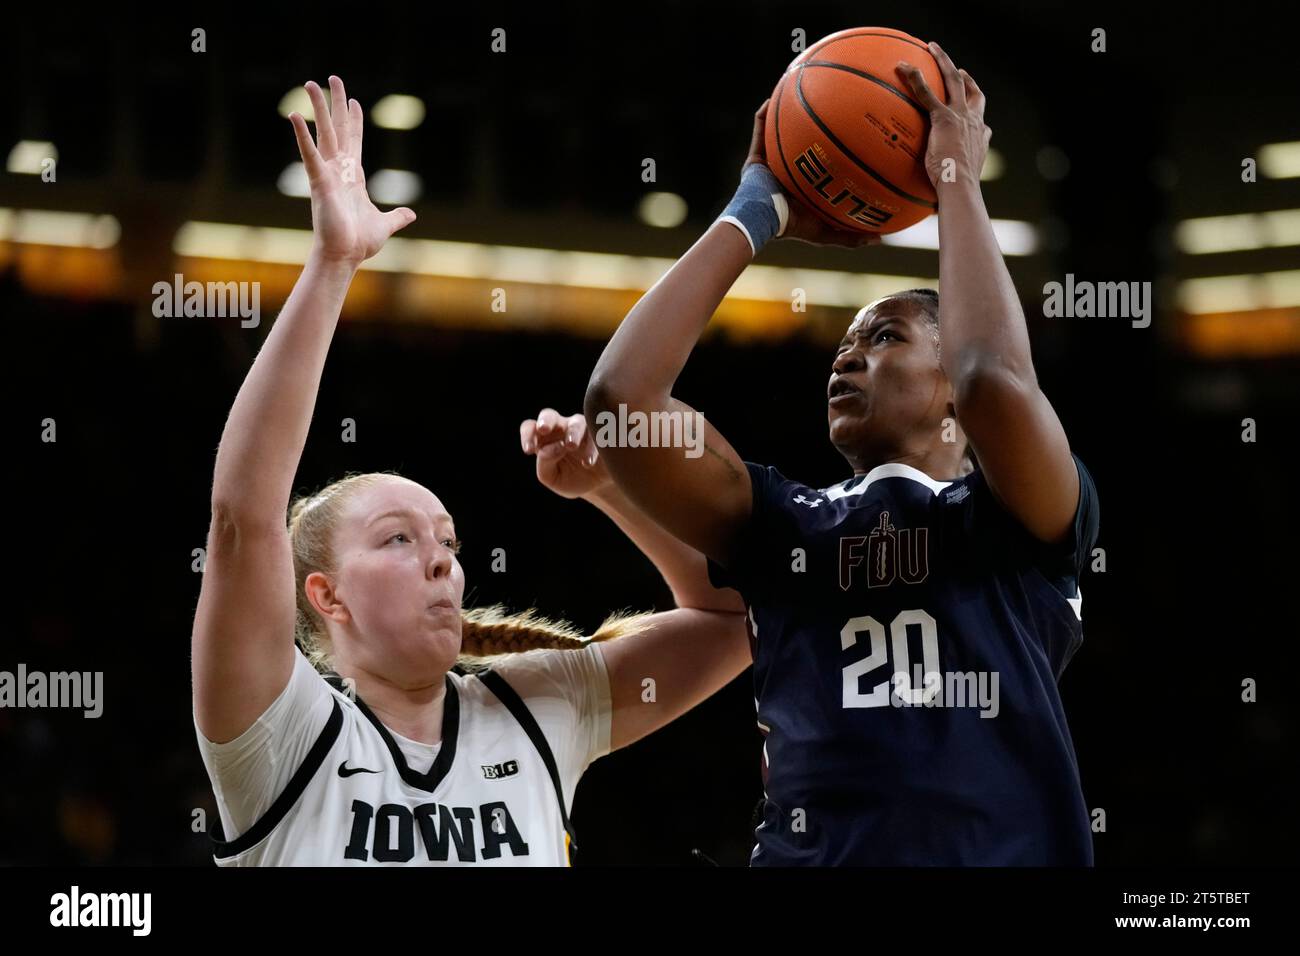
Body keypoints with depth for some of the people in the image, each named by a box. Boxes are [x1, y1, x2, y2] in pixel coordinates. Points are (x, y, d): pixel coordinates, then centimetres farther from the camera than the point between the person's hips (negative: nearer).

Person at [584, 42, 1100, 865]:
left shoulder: (1024, 524, 10)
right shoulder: (784, 526, 17)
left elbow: (992, 378, -11)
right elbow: (621, 394, 5)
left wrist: (957, 180, 3)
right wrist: (757, 216, 13)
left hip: (1004, 851, -2)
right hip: (809, 853, 2)